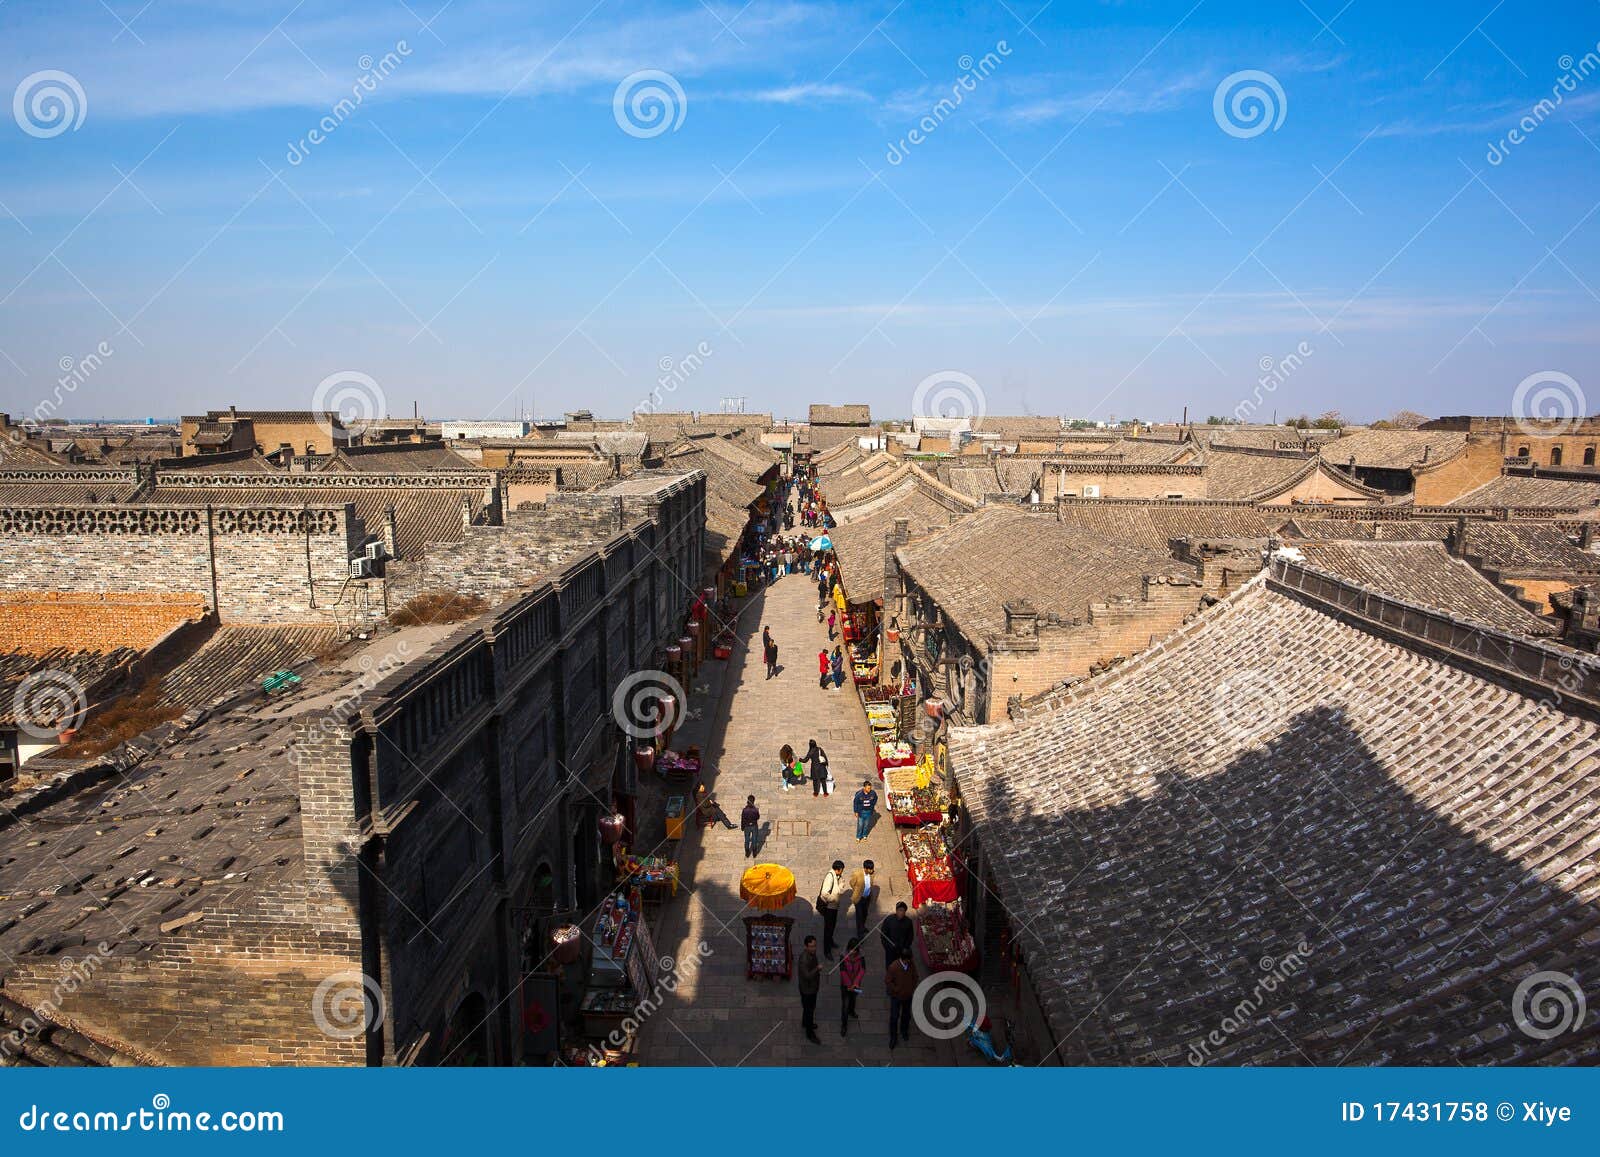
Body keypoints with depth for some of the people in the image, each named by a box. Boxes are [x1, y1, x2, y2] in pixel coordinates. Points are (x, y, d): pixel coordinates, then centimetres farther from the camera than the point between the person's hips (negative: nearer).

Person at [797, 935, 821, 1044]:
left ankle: (805, 1023, 53)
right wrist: (818, 969, -30)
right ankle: (810, 1034, 28)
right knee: (809, 1010, 10)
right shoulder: (804, 959, -37)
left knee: (810, 1007, 29)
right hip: (807, 989, -8)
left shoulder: (812, 952, -9)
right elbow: (807, 976, -41)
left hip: (813, 986, 8)